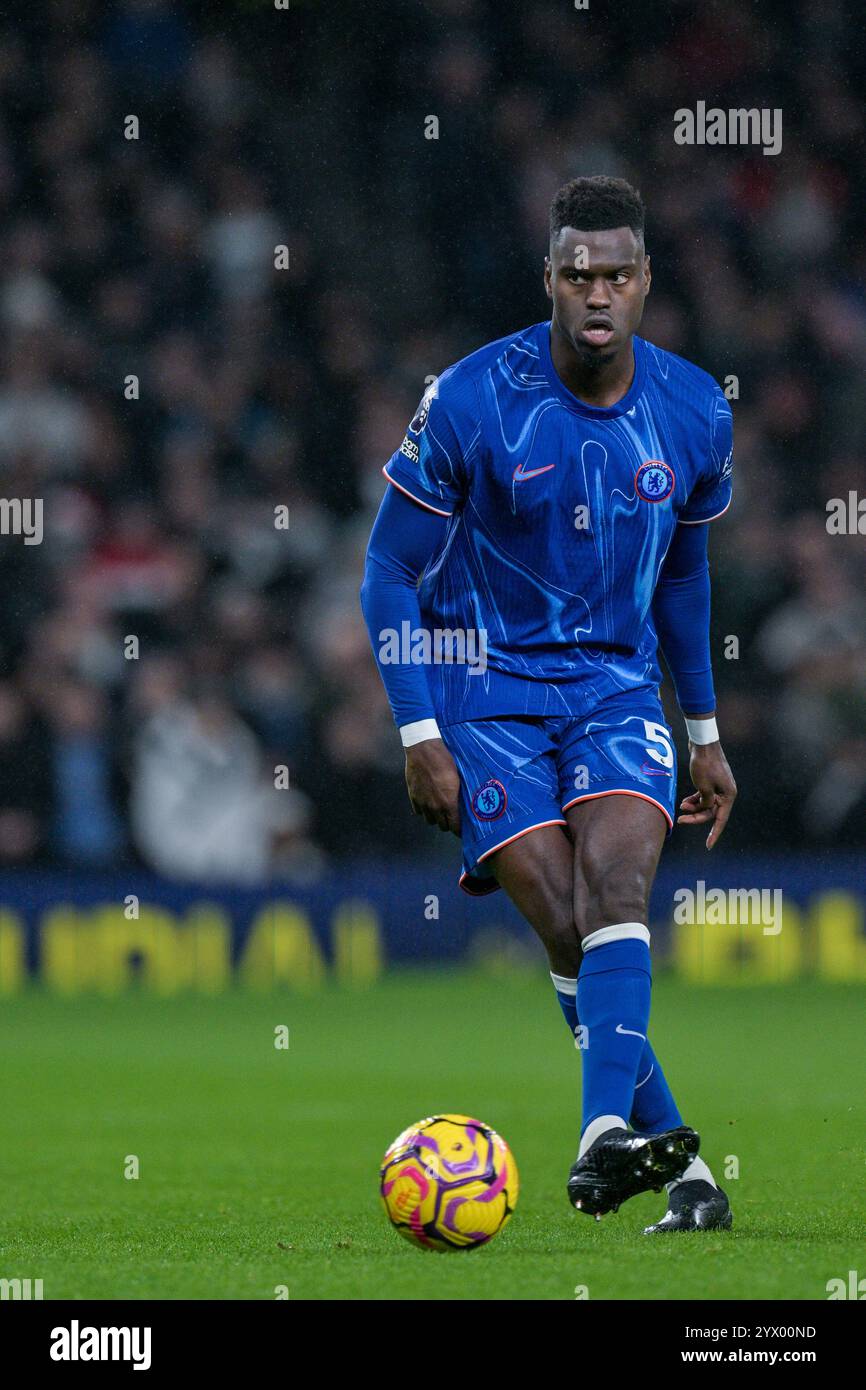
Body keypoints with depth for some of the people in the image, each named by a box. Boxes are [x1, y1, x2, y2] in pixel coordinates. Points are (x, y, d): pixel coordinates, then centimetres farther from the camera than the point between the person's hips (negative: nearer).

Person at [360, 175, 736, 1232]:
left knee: (616, 883, -24)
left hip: (616, 688, 2)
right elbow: (390, 567, -5)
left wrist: (705, 734, 18)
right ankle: (677, 1156, -6)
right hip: (486, 694, -2)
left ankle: (606, 1131, -35)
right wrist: (419, 736, -10)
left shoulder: (694, 414, -1)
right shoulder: (471, 403, -13)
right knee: (570, 931, -13)